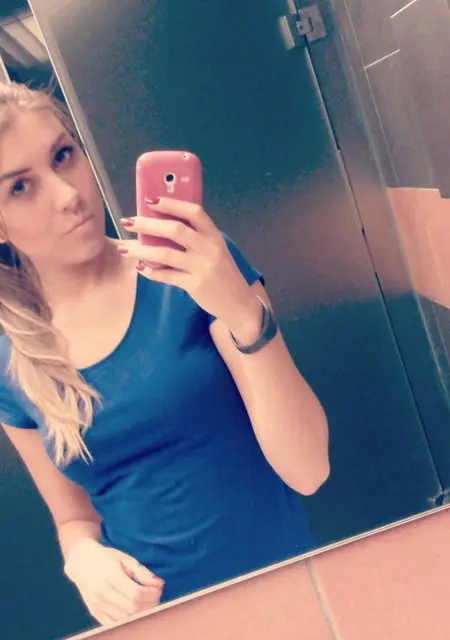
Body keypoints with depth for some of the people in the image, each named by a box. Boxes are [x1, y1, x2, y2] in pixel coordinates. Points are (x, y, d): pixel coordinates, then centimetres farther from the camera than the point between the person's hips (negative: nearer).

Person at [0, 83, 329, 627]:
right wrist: (84, 557, -15)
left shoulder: (194, 270, -15)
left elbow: (307, 470, -18)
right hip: (165, 614, 2)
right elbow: (74, 517, 7)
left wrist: (244, 313, -31)